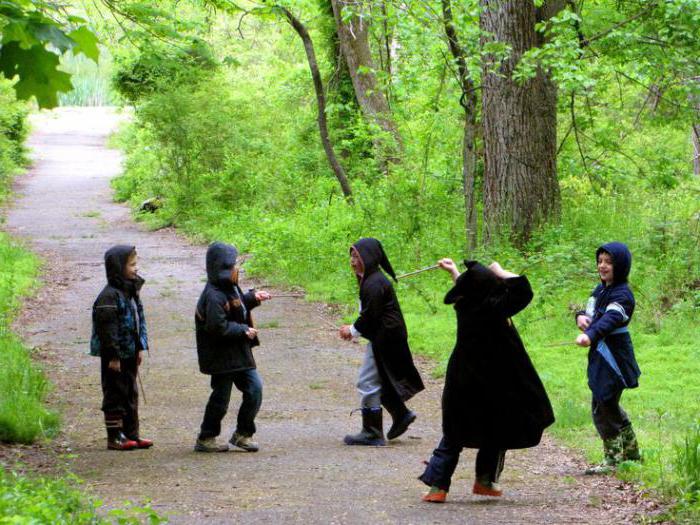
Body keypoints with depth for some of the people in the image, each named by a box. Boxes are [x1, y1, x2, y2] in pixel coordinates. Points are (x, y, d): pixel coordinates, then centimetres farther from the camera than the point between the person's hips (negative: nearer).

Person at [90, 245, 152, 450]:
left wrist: (140, 347, 13)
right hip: (115, 356, -9)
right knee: (115, 395, -2)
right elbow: (107, 328, -21)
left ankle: (131, 434, 21)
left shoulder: (131, 291, 11)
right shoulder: (109, 296, -18)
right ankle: (114, 437, 4)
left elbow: (139, 320, 18)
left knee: (130, 394, 14)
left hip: (130, 354, 9)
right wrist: (113, 356, -21)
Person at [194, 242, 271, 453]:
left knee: (255, 388, 6)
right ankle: (205, 439, 14)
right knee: (221, 397, 0)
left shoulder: (230, 288, 8)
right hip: (222, 357, -9)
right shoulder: (214, 296, -22)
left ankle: (243, 434, 18)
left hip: (239, 353, 9)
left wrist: (252, 298, 9)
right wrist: (243, 330, -18)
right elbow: (219, 327, -27)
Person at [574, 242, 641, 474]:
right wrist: (581, 317, -10)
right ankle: (631, 453, 33)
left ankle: (612, 459, 1)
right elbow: (590, 312, 16)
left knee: (602, 407, -8)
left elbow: (611, 318, -33)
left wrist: (590, 335, -51)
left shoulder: (622, 295, -17)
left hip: (614, 357, -9)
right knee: (610, 405, 19)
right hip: (600, 355, 9)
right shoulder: (600, 290, 11)